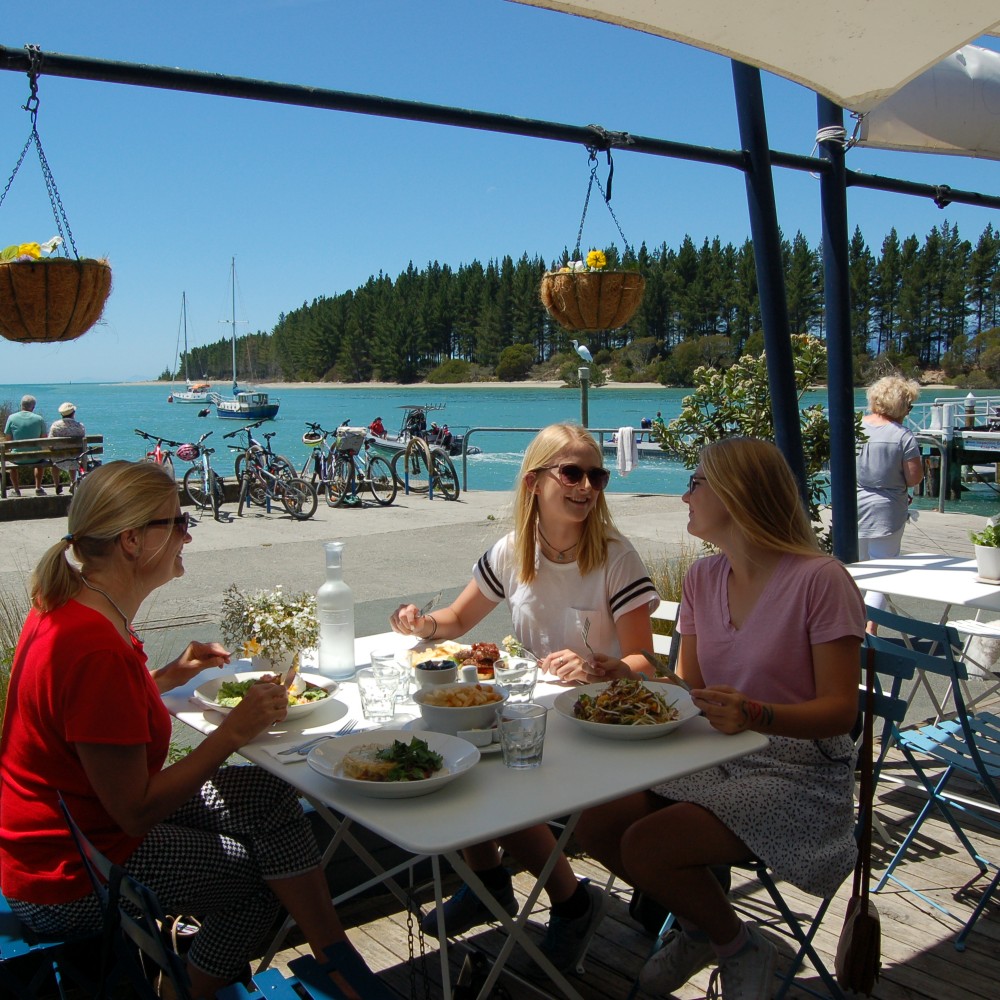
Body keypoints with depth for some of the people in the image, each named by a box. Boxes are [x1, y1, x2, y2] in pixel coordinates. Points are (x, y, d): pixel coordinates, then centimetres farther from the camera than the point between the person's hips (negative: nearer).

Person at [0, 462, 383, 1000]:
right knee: (259, 876, 4)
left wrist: (169, 676, 4)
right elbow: (135, 812, -27)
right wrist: (235, 730, -21)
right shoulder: (96, 649, -33)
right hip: (66, 882, -9)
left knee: (268, 794, 2)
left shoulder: (68, 605, -1)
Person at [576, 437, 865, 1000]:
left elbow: (840, 709, -17)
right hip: (718, 758, 7)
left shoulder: (819, 580, -16)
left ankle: (738, 947, 8)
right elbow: (689, 687, 11)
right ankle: (701, 928, 14)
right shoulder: (704, 578, 6)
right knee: (596, 823, -13)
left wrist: (755, 715, -34)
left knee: (645, 847, -23)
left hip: (798, 774, -7)